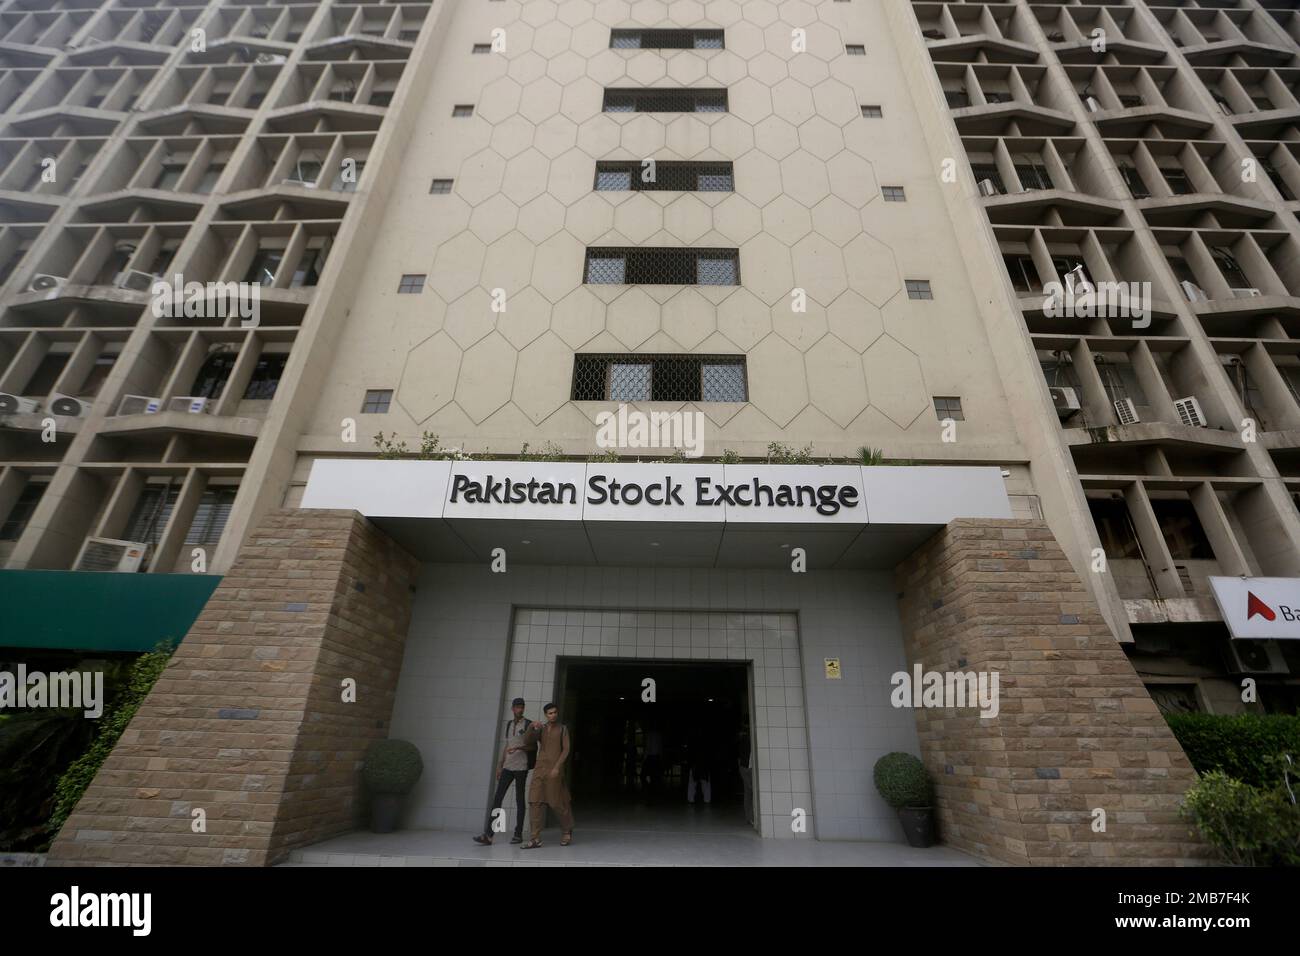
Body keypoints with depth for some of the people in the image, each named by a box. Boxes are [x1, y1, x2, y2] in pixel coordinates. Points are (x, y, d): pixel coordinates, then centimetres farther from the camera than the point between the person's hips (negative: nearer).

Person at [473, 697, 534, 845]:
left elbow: (534, 747, -5)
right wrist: (499, 766, 14)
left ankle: (518, 834, 11)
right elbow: (505, 746, 18)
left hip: (521, 767, -5)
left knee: (519, 800, 2)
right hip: (508, 767, 5)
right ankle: (488, 835, -3)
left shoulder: (528, 725, -3)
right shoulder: (508, 724, 14)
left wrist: (518, 747, -20)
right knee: (497, 798, -3)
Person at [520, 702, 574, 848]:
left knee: (557, 803, 1)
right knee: (535, 802, -5)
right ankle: (536, 838, 2)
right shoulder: (541, 729, 13)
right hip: (539, 769, 3)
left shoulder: (562, 729, 4)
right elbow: (527, 742, 3)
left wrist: (557, 767, -13)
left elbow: (566, 749, -2)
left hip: (554, 770, -3)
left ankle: (567, 831, 24)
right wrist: (532, 727, -14)